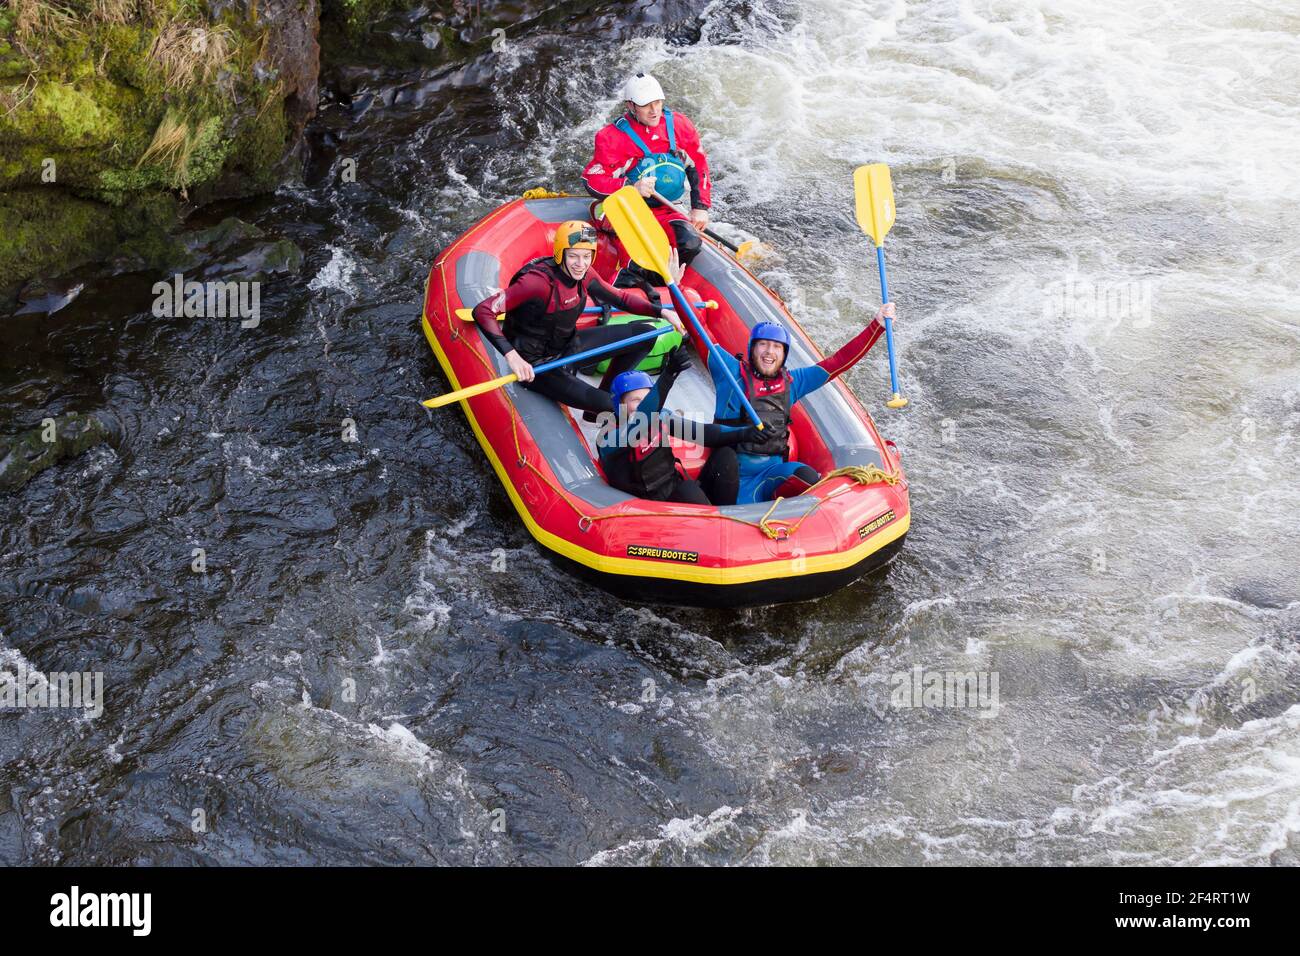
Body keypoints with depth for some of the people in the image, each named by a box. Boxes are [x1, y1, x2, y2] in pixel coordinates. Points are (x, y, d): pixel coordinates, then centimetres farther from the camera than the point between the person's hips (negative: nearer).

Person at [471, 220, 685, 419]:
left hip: (567, 345, 8)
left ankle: (601, 402, 9)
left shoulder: (584, 275, -7)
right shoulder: (538, 281, -29)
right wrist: (511, 355, -40)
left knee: (645, 334, 6)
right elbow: (482, 311, -31)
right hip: (536, 366, -8)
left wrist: (660, 312, 0)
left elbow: (619, 297, 10)